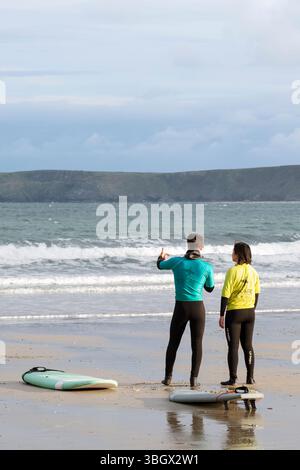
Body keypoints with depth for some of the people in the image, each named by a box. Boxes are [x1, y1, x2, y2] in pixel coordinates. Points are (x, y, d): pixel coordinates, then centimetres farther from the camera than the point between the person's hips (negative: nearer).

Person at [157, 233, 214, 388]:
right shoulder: (207, 267, -7)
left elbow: (160, 265, 18)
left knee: (173, 343, 15)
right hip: (198, 308, -1)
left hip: (181, 308, 1)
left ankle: (168, 377, 18)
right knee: (197, 344, 8)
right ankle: (193, 379, 2)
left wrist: (162, 257, 41)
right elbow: (210, 288, 10)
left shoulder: (177, 262, -4)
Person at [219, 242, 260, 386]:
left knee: (233, 346, -1)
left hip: (234, 312, -5)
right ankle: (250, 377, 13)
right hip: (249, 312, 5)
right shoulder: (253, 272, 4)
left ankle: (233, 378, -1)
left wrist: (221, 315, -9)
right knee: (248, 346, 13)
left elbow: (225, 295, -14)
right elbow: (256, 294, 11)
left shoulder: (233, 271, -14)